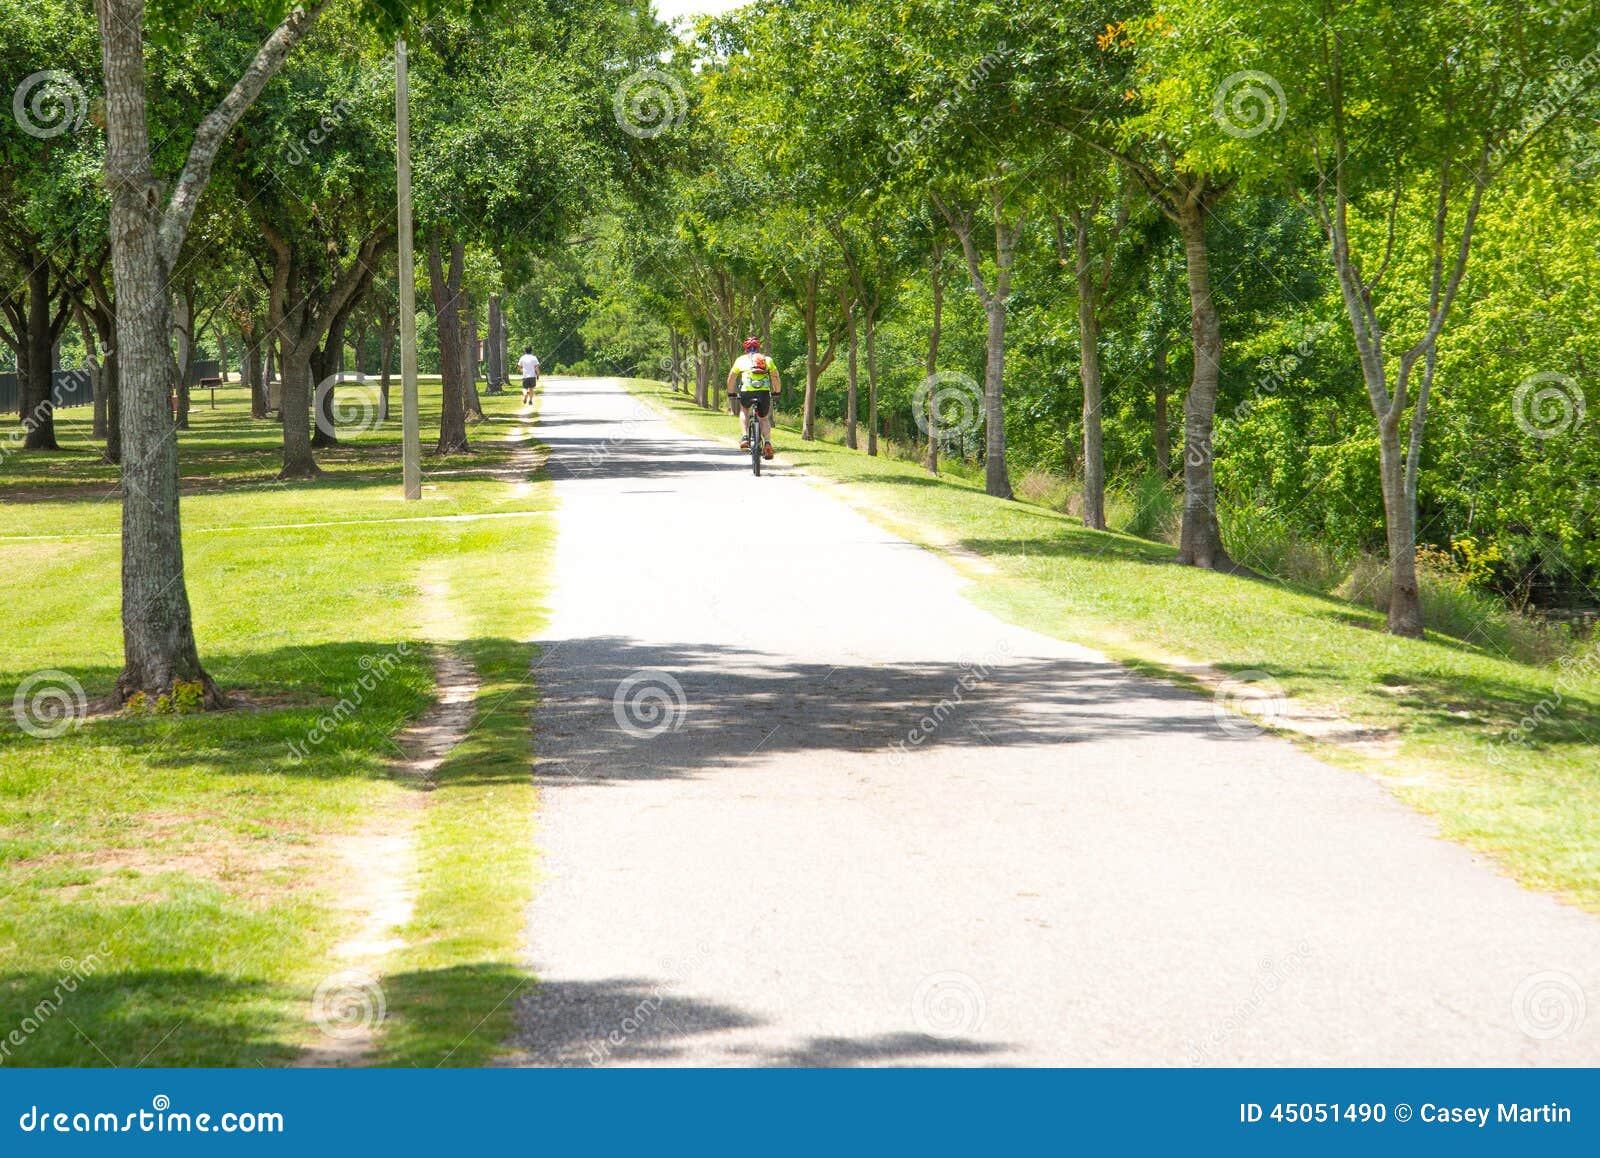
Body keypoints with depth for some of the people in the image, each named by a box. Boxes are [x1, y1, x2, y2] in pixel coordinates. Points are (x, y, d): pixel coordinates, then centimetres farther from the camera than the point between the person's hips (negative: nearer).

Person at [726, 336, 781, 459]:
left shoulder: (740, 359, 22)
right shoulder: (767, 359, 23)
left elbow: (731, 378, 28)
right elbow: (775, 377, 20)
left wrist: (731, 393, 43)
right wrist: (777, 391, 35)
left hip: (747, 391, -1)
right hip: (764, 392, 1)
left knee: (744, 410, 30)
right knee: (764, 419, 21)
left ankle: (745, 437, 9)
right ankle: (767, 443, -2)